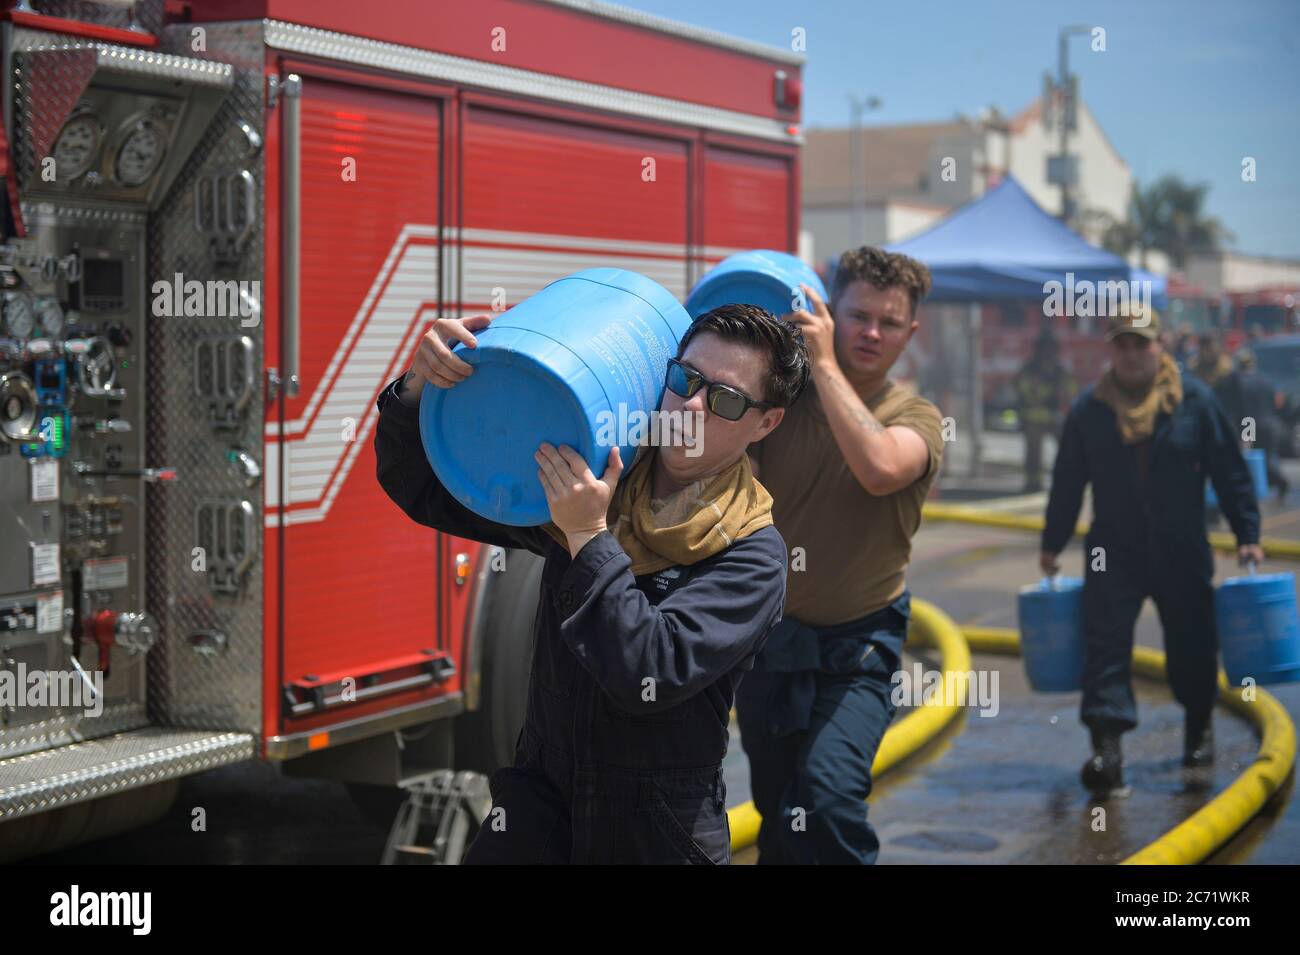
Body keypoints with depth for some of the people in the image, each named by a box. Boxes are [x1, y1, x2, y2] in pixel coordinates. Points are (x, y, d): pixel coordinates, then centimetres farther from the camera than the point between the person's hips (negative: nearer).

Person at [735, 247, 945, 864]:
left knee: (828, 796, -25)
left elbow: (880, 467, -30)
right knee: (777, 820, 15)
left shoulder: (916, 418, -7)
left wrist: (824, 364, -26)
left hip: (853, 653, -3)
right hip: (767, 640, 3)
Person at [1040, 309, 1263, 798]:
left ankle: (1199, 725, 37)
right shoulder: (1087, 409, 0)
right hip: (1113, 553, 0)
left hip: (1182, 554, 0)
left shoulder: (1196, 400, -3)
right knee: (1105, 646, -11)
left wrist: (1247, 535, -1)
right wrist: (1052, 544, 10)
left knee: (1191, 646, 11)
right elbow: (1067, 482, 9)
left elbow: (1230, 473, 2)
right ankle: (1107, 748, -15)